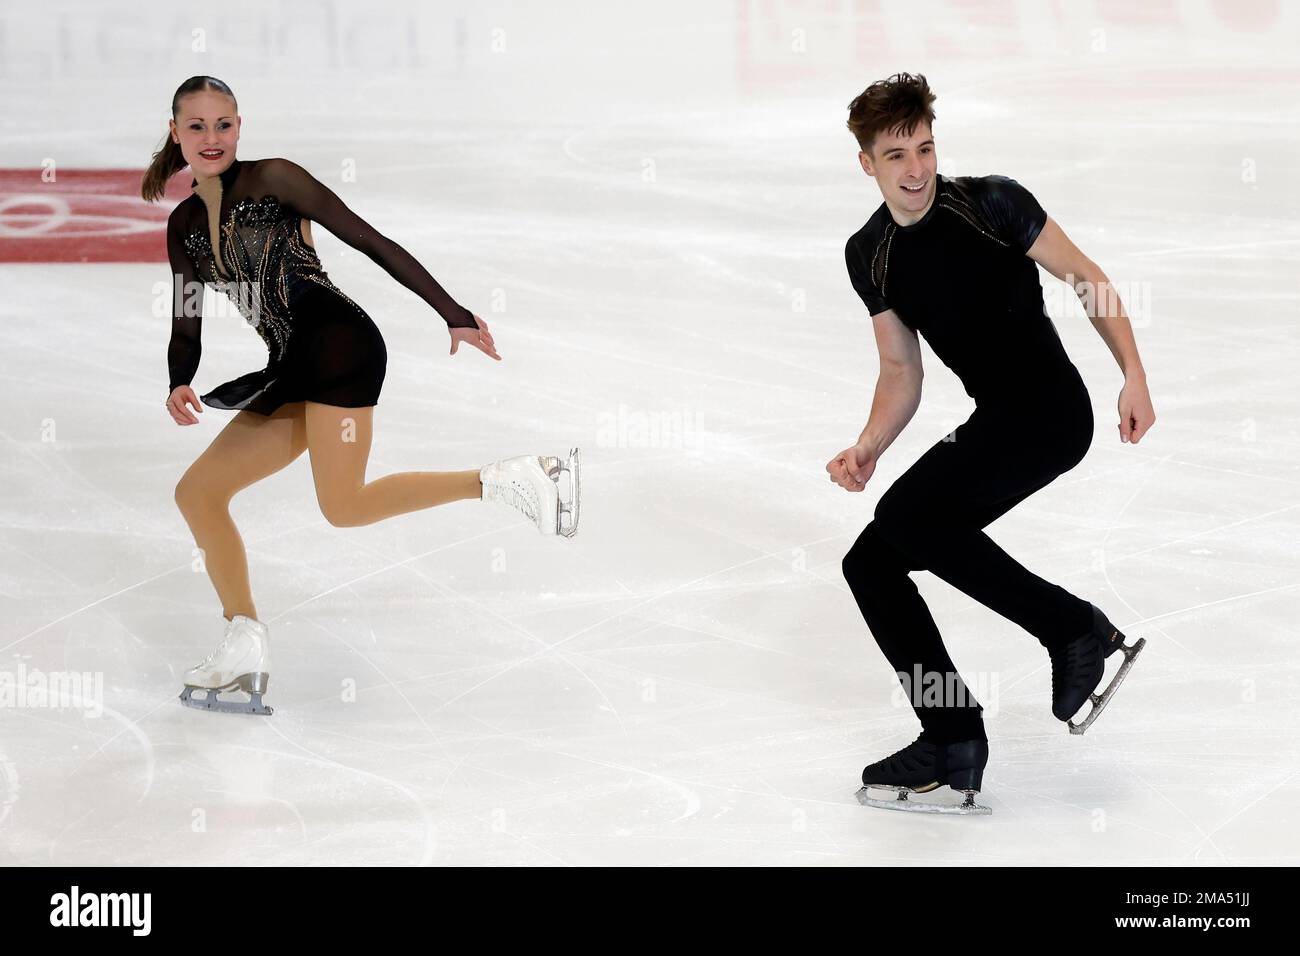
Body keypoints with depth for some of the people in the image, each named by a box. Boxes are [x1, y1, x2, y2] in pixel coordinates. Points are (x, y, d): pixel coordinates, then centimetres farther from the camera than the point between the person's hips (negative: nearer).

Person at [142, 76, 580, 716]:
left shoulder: (271, 181, -1)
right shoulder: (184, 225, 18)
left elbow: (370, 242, -2)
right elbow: (186, 324, 20)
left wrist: (455, 316, -5)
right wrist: (180, 383, -4)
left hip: (337, 340, -7)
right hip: (293, 373, 7)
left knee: (343, 505, -23)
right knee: (196, 492, 1)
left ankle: (512, 479, -15)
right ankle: (245, 647, 5)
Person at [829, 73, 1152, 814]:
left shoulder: (991, 204, -8)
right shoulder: (869, 255, 9)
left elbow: (1086, 277, -3)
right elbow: (901, 371, 14)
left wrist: (1134, 376, -12)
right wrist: (868, 448, -4)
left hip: (1051, 409, -7)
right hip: (991, 424, 8)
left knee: (908, 514, -26)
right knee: (870, 563, 1)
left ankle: (1078, 631, -15)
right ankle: (954, 748, 3)